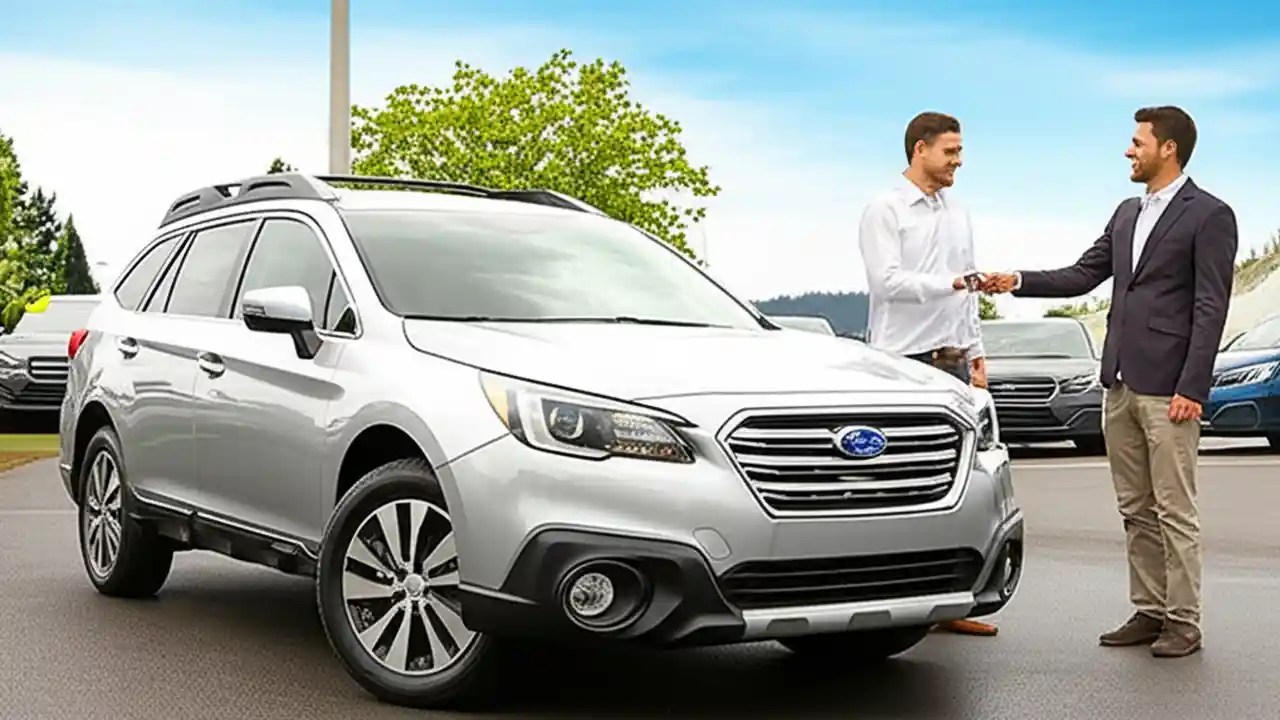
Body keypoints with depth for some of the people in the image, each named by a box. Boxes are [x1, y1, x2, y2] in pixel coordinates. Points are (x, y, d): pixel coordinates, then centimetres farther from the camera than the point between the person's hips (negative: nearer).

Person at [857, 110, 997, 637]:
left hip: (952, 361, 7)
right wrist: (949, 283, -22)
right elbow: (887, 280, -15)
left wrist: (975, 351, 15)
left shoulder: (957, 214, 18)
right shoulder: (885, 210, -3)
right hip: (904, 361, -7)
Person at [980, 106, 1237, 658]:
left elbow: (1211, 307, -12)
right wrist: (1018, 282, 3)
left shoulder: (1209, 216, -7)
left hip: (1167, 389, -7)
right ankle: (1148, 611, 20)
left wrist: (1192, 388, -17)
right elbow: (1084, 275, 17)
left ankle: (1183, 622, 6)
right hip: (1121, 384, 8)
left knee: (1174, 511, -2)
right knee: (1135, 510, 12)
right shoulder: (1126, 214, 16)